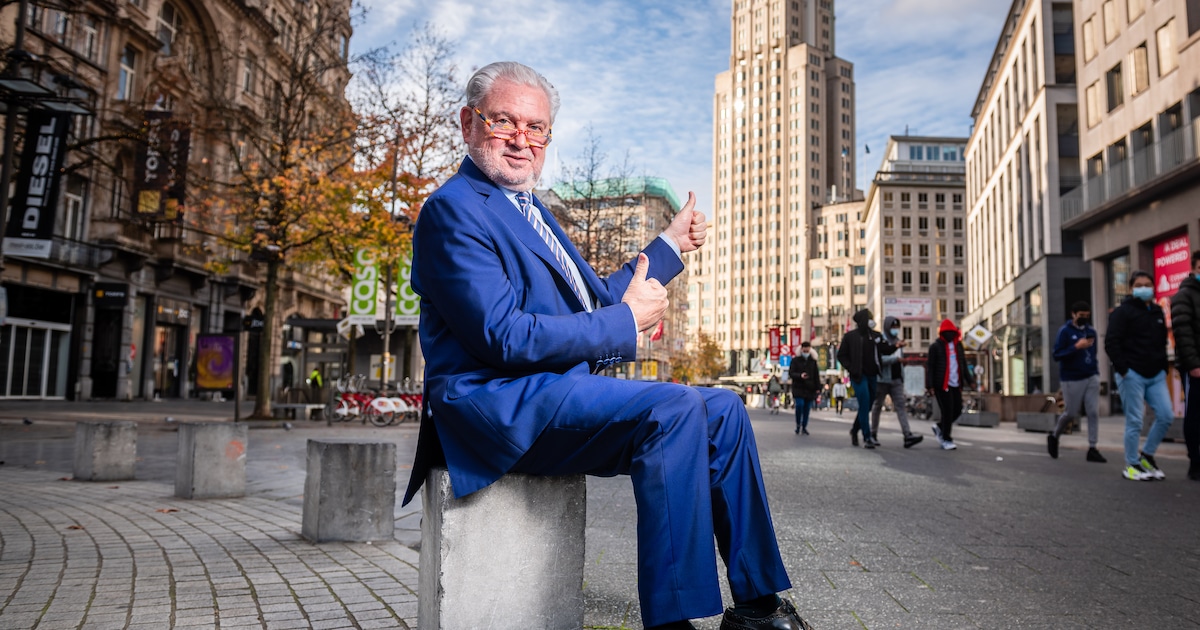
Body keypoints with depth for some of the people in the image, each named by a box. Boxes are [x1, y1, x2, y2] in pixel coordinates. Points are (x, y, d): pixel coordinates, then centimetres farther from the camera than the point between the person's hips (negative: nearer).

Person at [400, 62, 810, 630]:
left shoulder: (532, 213, 22)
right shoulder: (453, 210, -9)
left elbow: (595, 301, 26)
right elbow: (504, 337, -19)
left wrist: (670, 244, 26)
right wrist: (627, 319, -13)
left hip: (563, 391, 9)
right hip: (503, 403, -9)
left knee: (723, 409, 3)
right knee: (675, 408, -26)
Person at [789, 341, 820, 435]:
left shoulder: (813, 361, 9)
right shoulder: (795, 360, 3)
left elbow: (816, 376, 11)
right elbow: (790, 373, -1)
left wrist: (818, 388, 3)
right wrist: (800, 376, -20)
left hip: (810, 389, 3)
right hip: (798, 388, -2)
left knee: (807, 408, 4)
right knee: (800, 404, -18)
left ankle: (804, 427, 14)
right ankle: (798, 425, 0)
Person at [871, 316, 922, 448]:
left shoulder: (897, 341, 15)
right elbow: (880, 359, -19)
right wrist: (896, 358, -28)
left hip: (897, 379, 5)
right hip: (882, 379, -5)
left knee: (900, 405, -5)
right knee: (878, 406, 7)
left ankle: (908, 436, -15)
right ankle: (873, 434, 21)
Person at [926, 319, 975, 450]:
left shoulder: (958, 345, 15)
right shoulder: (935, 346, -3)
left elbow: (963, 364, 19)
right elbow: (930, 367, -5)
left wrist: (969, 380, 9)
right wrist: (930, 386, -12)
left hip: (956, 384, 6)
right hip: (942, 384, -6)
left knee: (957, 409, 5)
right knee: (947, 411, -6)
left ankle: (940, 427, 29)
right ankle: (946, 440, 5)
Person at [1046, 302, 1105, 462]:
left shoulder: (1091, 331, 10)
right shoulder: (1065, 331, -6)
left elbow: (1093, 353, 22)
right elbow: (1057, 355, -12)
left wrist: (1096, 371, 13)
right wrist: (1076, 347, -23)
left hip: (1092, 378, 5)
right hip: (1072, 379, -5)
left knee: (1094, 412, -3)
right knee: (1071, 413, 3)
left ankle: (1092, 449, 1)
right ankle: (1054, 436, 28)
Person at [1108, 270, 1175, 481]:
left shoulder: (1158, 312, 16)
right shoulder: (1123, 312, -4)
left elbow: (1162, 342, 24)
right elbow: (1111, 342, -11)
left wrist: (1164, 367, 13)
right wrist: (1122, 368, -17)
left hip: (1156, 375, 6)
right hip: (1132, 374, -6)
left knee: (1166, 416, -1)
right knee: (1134, 421, -3)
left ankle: (1146, 454, 18)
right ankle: (1131, 465, 7)